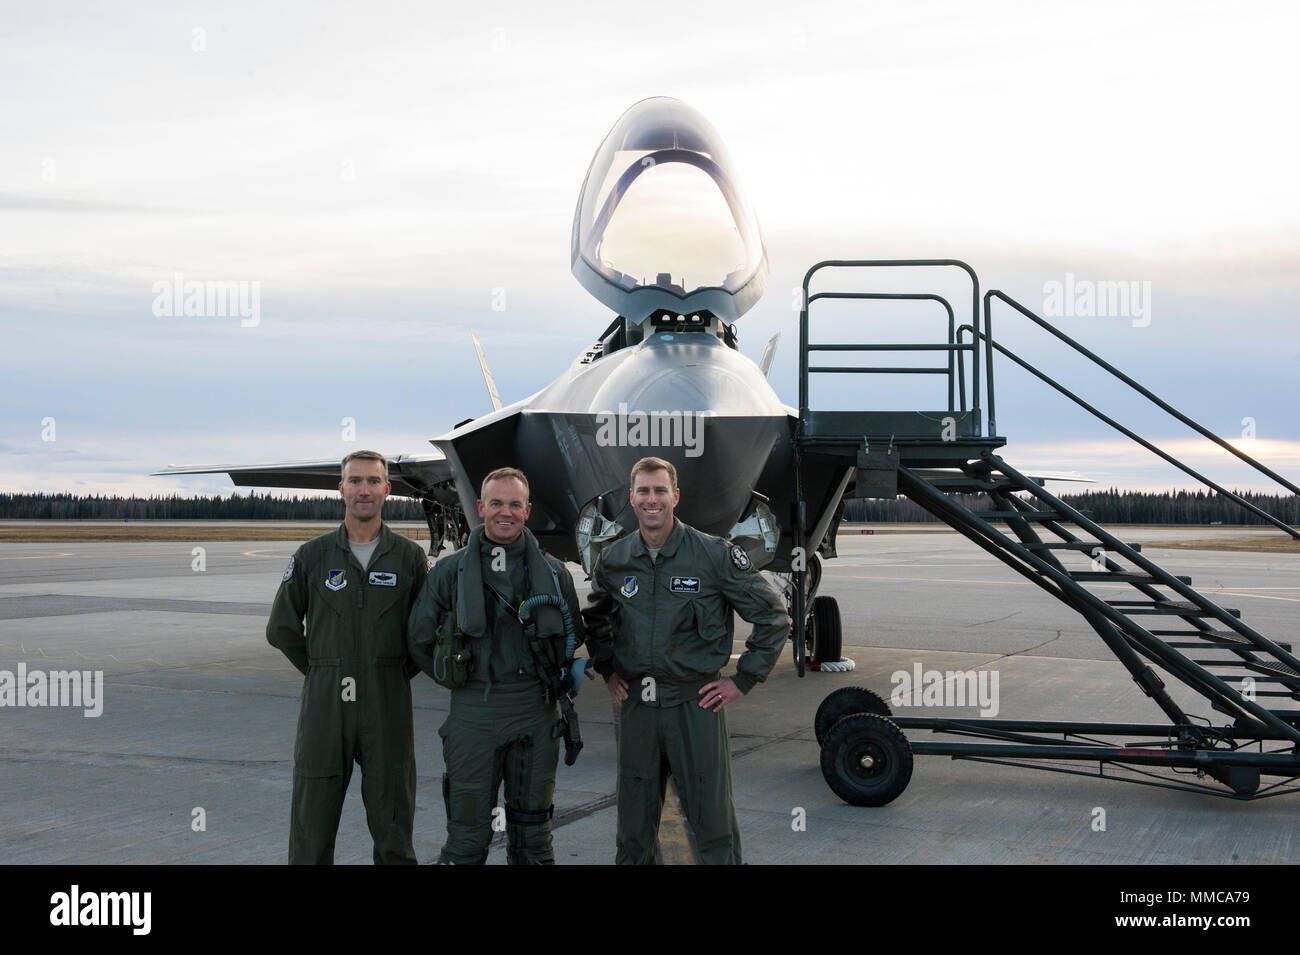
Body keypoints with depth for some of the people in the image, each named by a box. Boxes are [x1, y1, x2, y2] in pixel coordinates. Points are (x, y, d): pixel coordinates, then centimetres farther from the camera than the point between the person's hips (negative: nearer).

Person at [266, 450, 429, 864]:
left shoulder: (409, 557, 3)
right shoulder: (312, 556, 3)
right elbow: (282, 629, 8)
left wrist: (397, 673, 5)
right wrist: (322, 673, 6)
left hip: (387, 705, 0)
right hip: (325, 702, 0)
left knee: (393, 830, 7)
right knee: (311, 836, 4)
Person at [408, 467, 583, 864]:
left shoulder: (553, 573, 6)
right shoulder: (450, 571, 1)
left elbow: (573, 636, 18)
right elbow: (420, 641, 7)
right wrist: (465, 681, 8)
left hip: (536, 712, 2)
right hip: (473, 714, -2)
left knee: (533, 833, 10)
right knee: (467, 834, 1)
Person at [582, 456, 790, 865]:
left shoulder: (715, 555, -9)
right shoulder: (612, 559, 3)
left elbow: (773, 616, -2)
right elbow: (595, 620, 24)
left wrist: (743, 680, -4)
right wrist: (607, 670, 13)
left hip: (695, 704, -3)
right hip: (636, 705, 4)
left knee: (712, 819, 1)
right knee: (634, 827, 13)